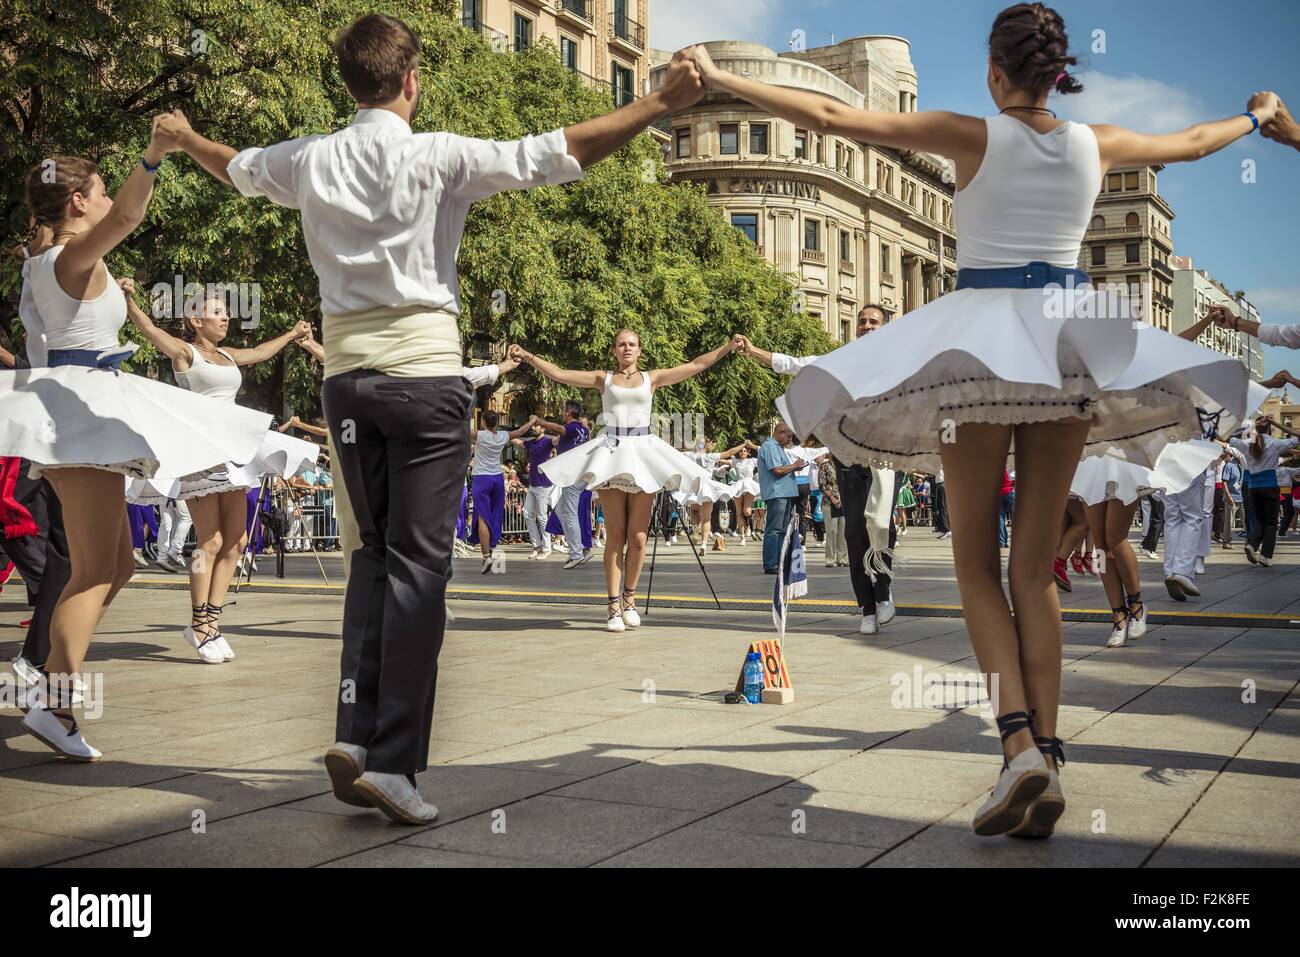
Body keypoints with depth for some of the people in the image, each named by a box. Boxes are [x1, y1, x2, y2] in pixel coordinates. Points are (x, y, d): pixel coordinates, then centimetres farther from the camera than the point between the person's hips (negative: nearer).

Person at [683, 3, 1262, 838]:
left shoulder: (975, 137, -5)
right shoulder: (1096, 144, 7)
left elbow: (834, 117, -8)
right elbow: (1192, 142, 26)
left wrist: (723, 80, -2)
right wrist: (1259, 116, 47)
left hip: (982, 339, -3)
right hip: (1070, 343, 4)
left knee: (978, 559, 3)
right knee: (1037, 566, 6)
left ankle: (1020, 742, -14)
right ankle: (1048, 758, 1)